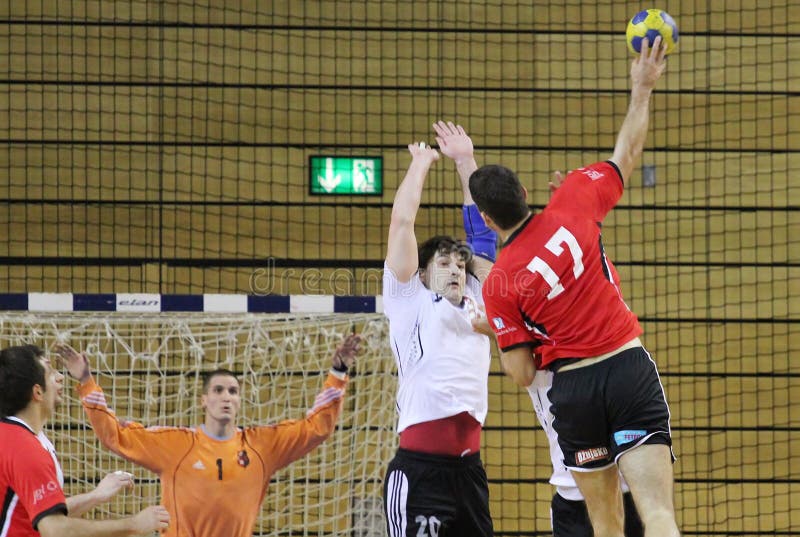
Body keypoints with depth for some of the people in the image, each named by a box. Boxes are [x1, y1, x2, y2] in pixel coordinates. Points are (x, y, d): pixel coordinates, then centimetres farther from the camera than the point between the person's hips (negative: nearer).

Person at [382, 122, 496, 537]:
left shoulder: (475, 303, 19)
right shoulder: (410, 303, 6)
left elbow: (483, 229, 22)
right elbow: (402, 219, 2)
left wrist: (465, 161, 23)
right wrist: (421, 162, 14)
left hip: (468, 465, 6)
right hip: (420, 467, -6)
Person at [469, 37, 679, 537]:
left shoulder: (499, 285, -5)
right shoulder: (571, 206, -2)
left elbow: (523, 373, -1)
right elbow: (628, 152, 13)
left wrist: (492, 331, 16)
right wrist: (643, 88, 23)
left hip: (573, 388, 0)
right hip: (630, 368, 0)